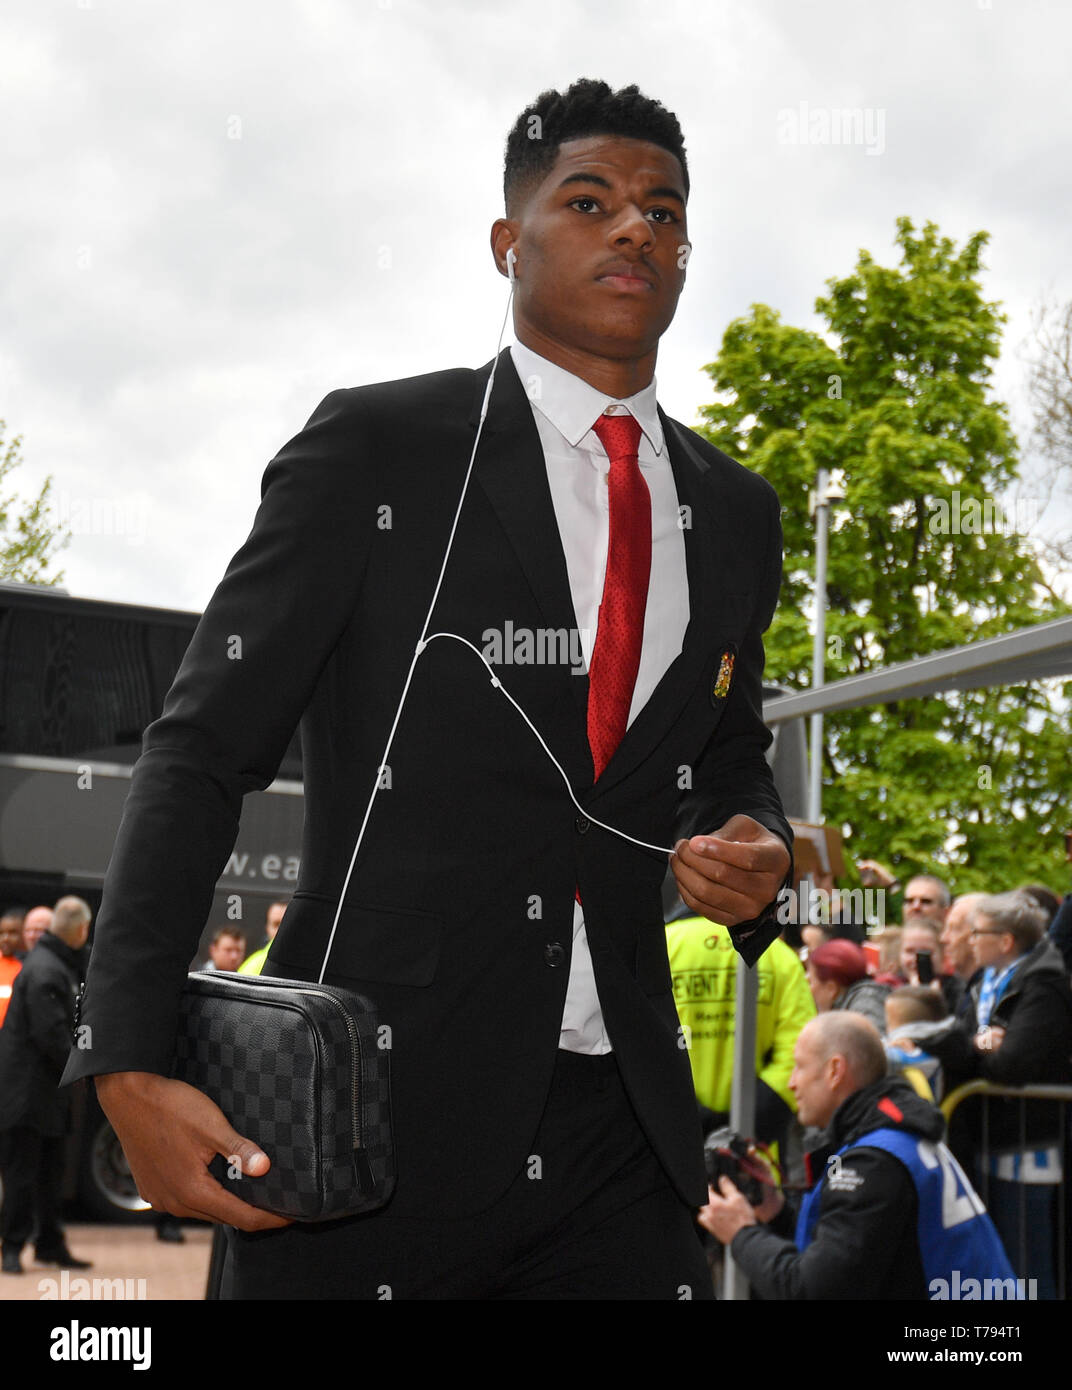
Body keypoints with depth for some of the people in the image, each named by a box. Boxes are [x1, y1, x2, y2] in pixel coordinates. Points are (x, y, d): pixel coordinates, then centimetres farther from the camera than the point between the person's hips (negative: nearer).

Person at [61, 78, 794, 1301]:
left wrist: (755, 851, -1)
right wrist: (129, 1067, -15)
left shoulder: (735, 512, 13)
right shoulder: (376, 446, -2)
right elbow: (201, 750, -5)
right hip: (376, 1112, -4)